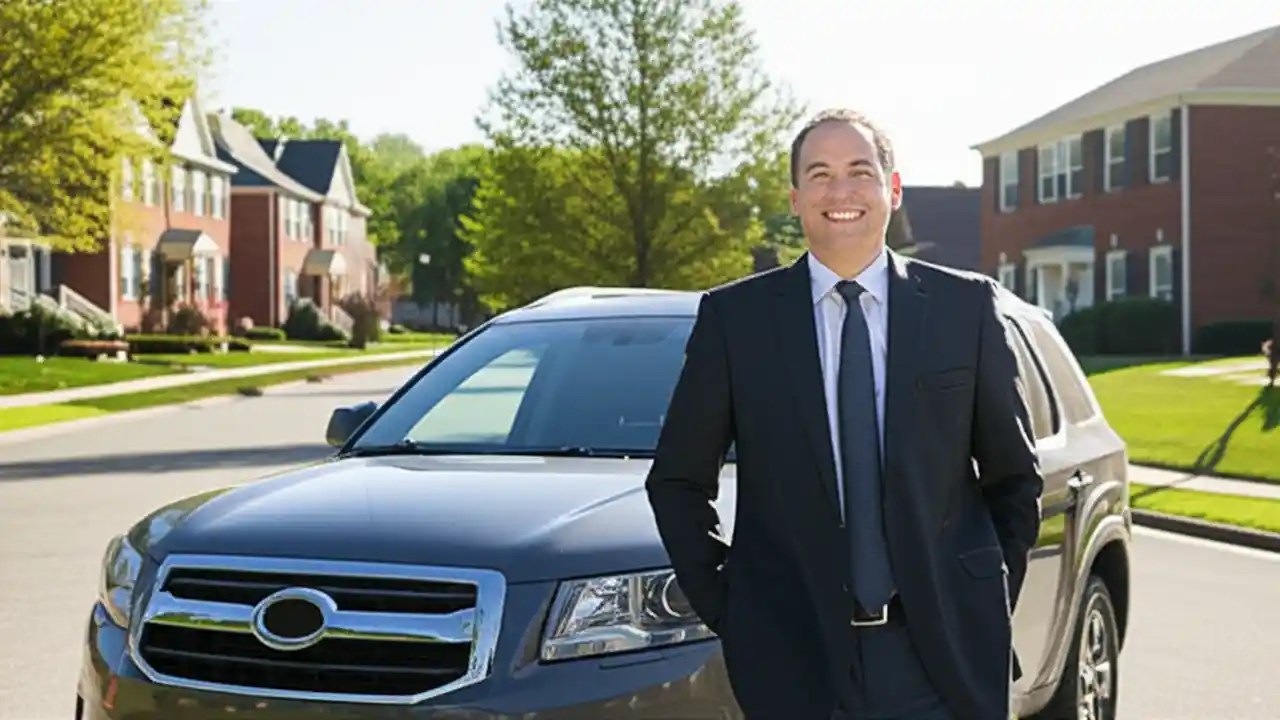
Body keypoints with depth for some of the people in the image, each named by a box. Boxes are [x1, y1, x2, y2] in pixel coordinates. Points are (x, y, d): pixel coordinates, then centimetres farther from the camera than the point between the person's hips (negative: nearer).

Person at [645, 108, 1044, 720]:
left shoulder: (965, 305, 4)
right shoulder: (734, 317, 1)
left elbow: (1013, 474, 11)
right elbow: (677, 481, 6)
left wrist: (991, 605, 5)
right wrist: (722, 609, 0)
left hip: (947, 653, 1)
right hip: (792, 659, 0)